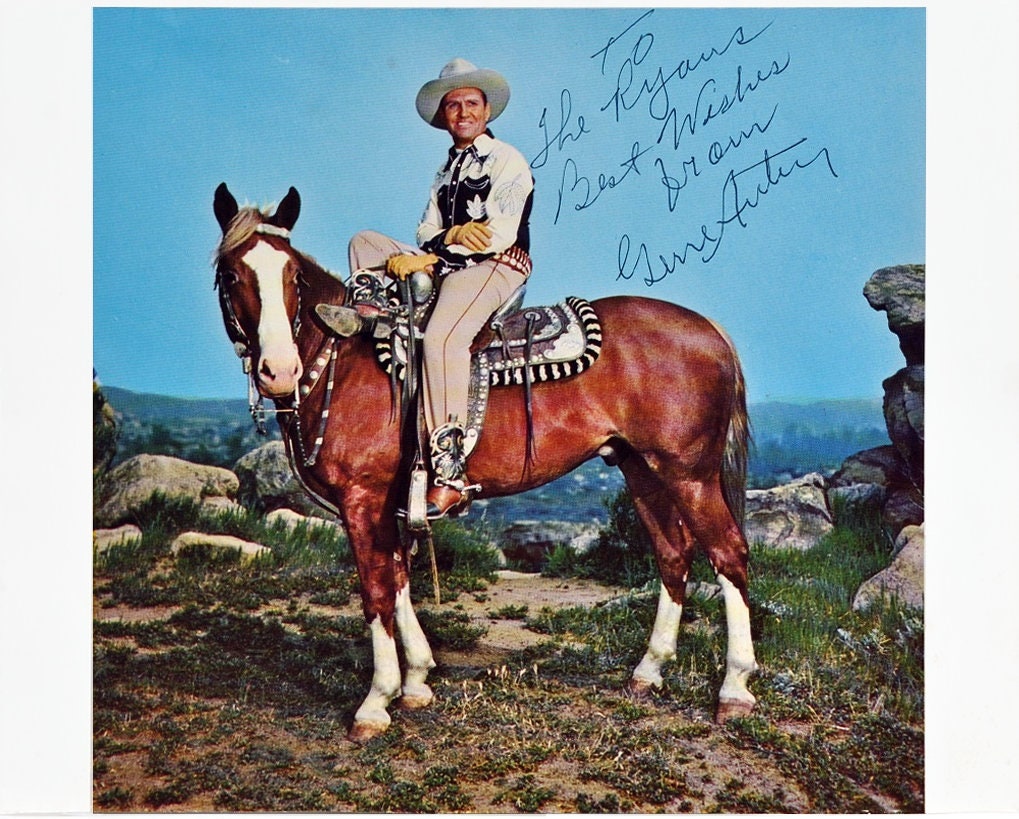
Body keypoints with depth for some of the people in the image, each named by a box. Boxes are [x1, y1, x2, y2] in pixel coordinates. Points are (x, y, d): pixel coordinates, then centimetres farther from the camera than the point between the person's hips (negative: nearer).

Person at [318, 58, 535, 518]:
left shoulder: (507, 162, 1)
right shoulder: (447, 170, 24)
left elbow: (500, 235, -12)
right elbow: (427, 234, 15)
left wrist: (432, 255, -14)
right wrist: (454, 235, -11)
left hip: (495, 267, -8)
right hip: (445, 268, 8)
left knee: (441, 337, -35)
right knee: (365, 242, 6)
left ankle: (450, 470, -40)